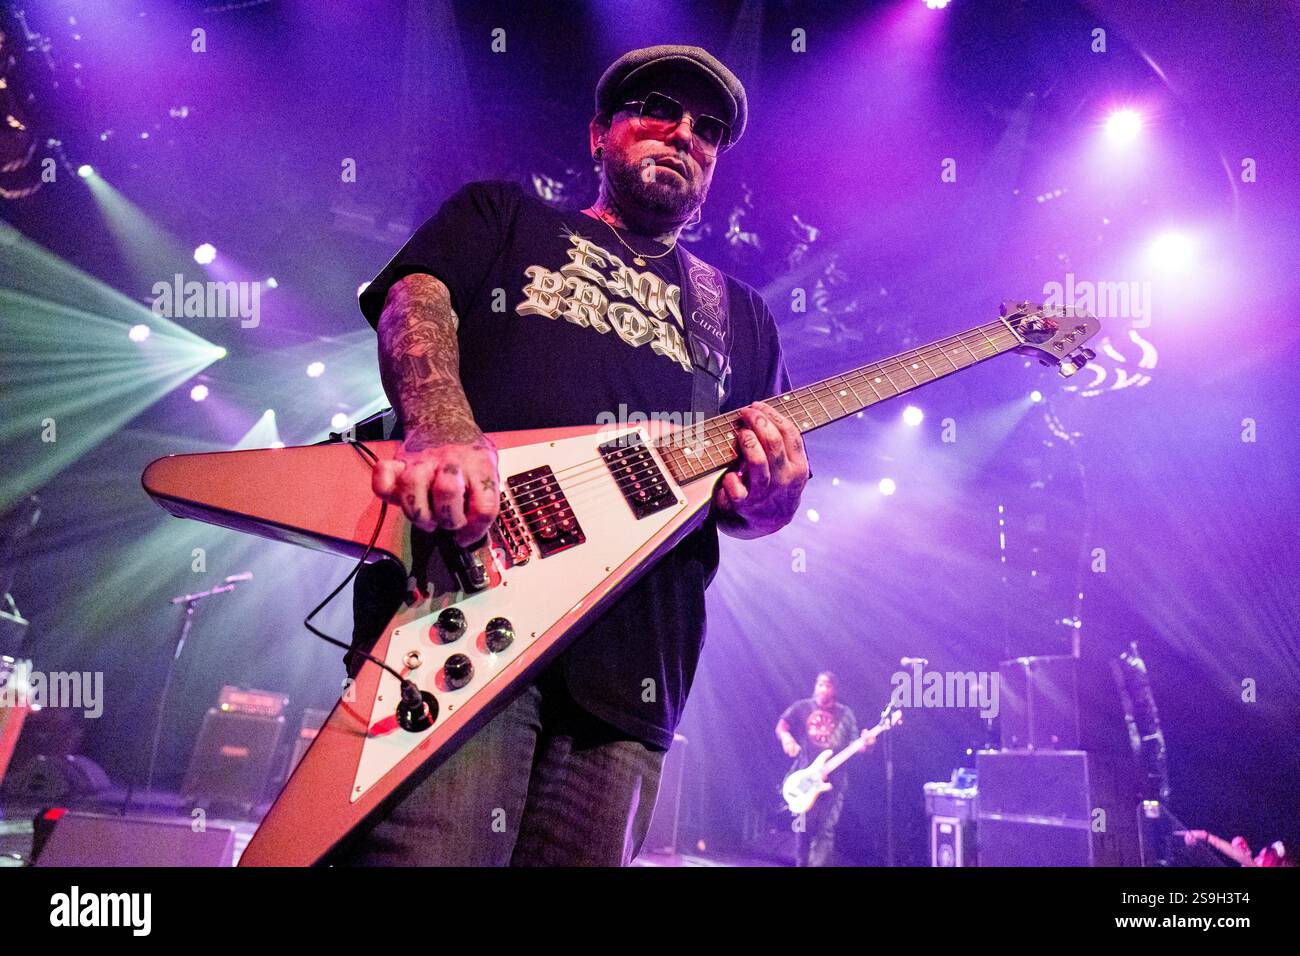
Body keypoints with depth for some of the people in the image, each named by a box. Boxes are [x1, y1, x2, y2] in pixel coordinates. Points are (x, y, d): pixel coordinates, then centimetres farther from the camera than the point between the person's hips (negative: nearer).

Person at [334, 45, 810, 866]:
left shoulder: (742, 317, 30)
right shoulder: (502, 215, 23)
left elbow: (753, 488, 25)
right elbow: (416, 299, 3)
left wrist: (768, 496, -3)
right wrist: (444, 433, -21)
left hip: (627, 666, 4)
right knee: (428, 845, -21)